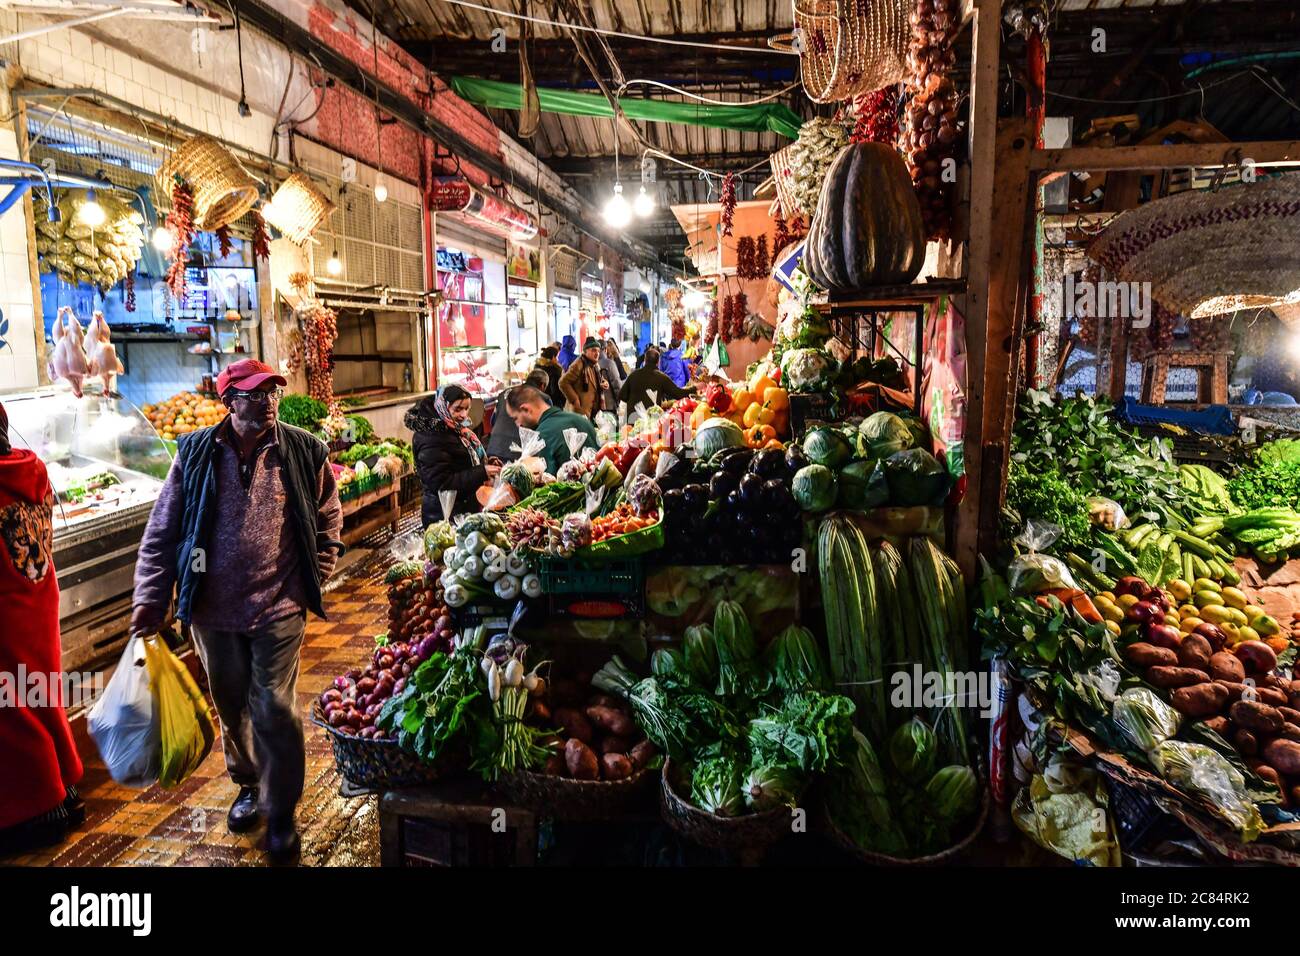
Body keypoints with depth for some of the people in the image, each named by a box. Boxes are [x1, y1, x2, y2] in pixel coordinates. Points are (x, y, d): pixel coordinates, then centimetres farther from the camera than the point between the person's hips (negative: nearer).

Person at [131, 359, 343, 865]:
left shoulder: (305, 451, -4)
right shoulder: (195, 453, -3)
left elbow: (328, 520, 7)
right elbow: (162, 531, 2)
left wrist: (313, 579, 2)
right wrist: (149, 601, -2)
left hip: (279, 609, -2)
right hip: (213, 611, 2)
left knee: (274, 711, 1)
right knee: (231, 707, 18)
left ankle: (281, 814, 19)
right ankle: (249, 785, 42)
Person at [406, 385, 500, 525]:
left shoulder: (457, 428, 5)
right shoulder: (431, 440, -21)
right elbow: (441, 484, -24)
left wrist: (487, 463, 1)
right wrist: (482, 472, -26)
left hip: (468, 508, 8)